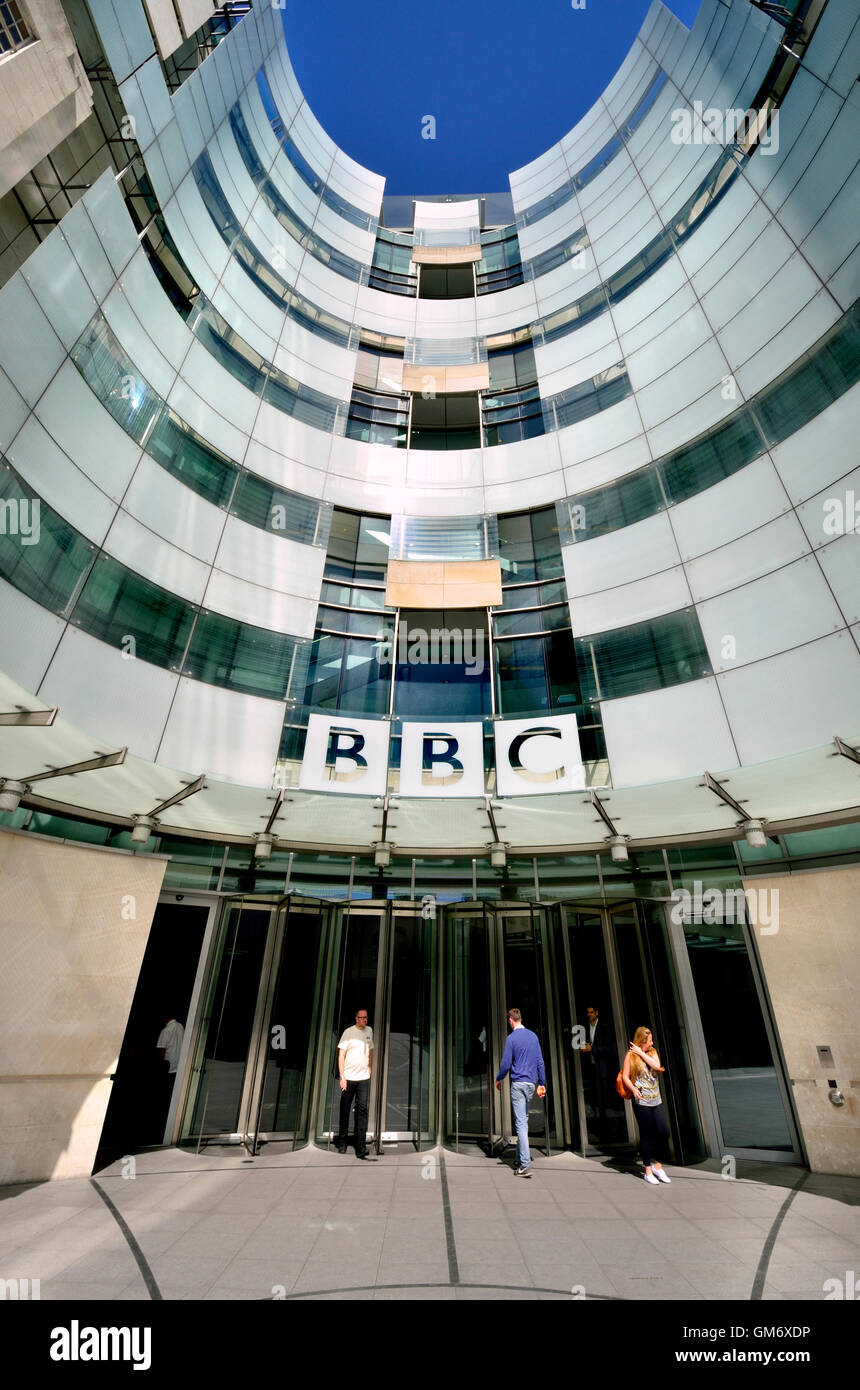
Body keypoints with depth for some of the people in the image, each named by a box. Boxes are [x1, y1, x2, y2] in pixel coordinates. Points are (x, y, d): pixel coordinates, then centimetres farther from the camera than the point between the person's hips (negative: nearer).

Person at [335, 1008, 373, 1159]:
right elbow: (341, 1055, -6)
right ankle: (341, 1143, 26)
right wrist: (342, 1077, -11)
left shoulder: (369, 1031, 8)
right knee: (345, 1110, 8)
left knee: (362, 1110, -5)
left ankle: (361, 1148, -2)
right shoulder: (348, 1032, -6)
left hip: (364, 1078, 3)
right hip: (348, 1078, -3)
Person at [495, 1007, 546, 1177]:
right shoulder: (533, 1036, 7)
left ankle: (525, 1165, -7)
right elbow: (540, 1061, 9)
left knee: (521, 1123, -4)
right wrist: (542, 1083, 16)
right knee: (524, 1120, 17)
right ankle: (520, 1158, 25)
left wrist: (499, 1079, 6)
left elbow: (506, 1063, -10)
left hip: (518, 1083, -6)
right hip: (531, 1083, 6)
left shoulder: (512, 1037, -10)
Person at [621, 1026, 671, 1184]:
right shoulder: (631, 1055, -5)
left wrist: (641, 1053, -11)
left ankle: (657, 1165, 21)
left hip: (656, 1100, 5)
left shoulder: (652, 1052, 9)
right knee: (646, 1135, 3)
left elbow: (657, 1066, -10)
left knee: (664, 1132, 1)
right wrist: (633, 1089, -20)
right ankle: (648, 1171, 18)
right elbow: (625, 1076, -4)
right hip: (641, 1101, -4)